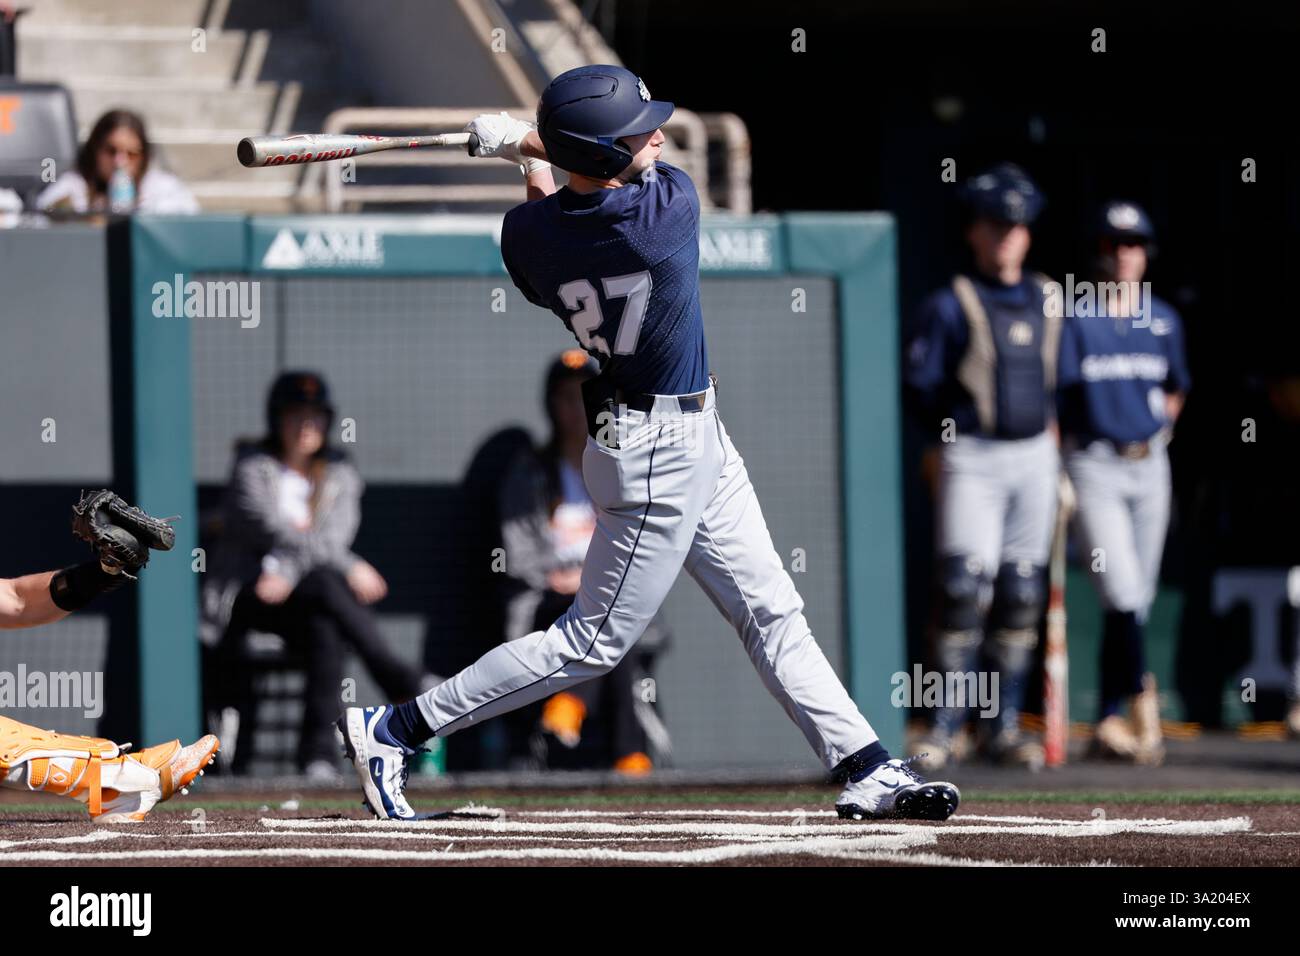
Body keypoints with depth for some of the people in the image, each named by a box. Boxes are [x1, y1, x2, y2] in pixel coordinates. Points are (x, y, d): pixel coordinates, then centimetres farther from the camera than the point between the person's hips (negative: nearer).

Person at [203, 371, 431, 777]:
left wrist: (288, 575, -20)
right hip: (245, 598, -4)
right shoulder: (253, 466, 0)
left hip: (305, 599, 4)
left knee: (324, 629, -34)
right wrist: (349, 567, -23)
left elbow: (332, 537, -1)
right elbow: (272, 530, -15)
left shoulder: (341, 474, 14)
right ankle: (404, 683, -41)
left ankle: (319, 753, -41)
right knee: (324, 581, -35)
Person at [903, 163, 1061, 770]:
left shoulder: (1047, 301, 12)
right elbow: (918, 384, -6)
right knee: (964, 588, -13)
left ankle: (1004, 727, 11)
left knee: (1021, 594, 5)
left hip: (1035, 456, 5)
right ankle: (947, 726, -7)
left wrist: (1050, 424, 10)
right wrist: (957, 430, -9)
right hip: (973, 461, -5)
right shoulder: (950, 305, -4)